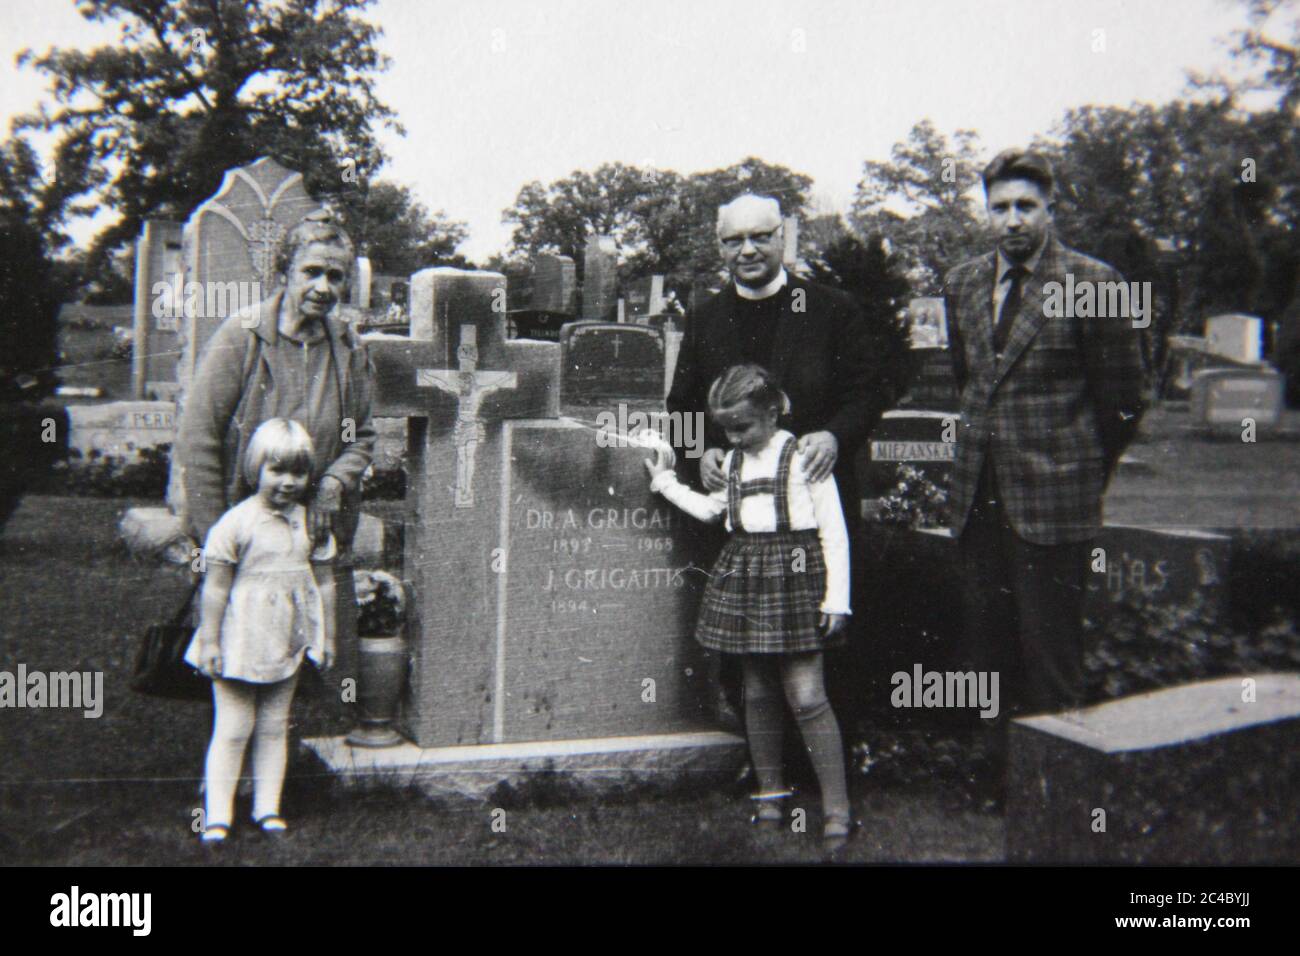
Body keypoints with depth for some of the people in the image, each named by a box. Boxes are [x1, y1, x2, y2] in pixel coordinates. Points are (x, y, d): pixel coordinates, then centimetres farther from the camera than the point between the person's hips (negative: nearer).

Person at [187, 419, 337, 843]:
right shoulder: (237, 521, -12)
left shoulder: (311, 522, 2)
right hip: (240, 641, -4)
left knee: (274, 727, 12)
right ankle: (217, 816, 11)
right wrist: (209, 640, -9)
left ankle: (267, 808, 22)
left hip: (287, 642, 4)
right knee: (232, 729, 2)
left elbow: (324, 583, 9)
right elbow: (215, 586, -9)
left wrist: (326, 637, 11)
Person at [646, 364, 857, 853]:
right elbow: (711, 509, 25)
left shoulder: (803, 456, -8)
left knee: (807, 696, -9)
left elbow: (834, 532, -8)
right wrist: (665, 480, 20)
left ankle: (837, 808, -2)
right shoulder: (732, 462, 11)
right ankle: (770, 792, 24)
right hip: (744, 577, 6)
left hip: (793, 577, -6)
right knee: (757, 693, 11)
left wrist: (836, 598, -11)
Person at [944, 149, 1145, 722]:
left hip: (1051, 501, -5)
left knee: (1048, 651, 0)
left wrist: (1082, 475, 5)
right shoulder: (962, 284, 10)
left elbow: (1121, 401, -2)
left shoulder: (1091, 283, -7)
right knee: (987, 648, 11)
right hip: (977, 497, 5)